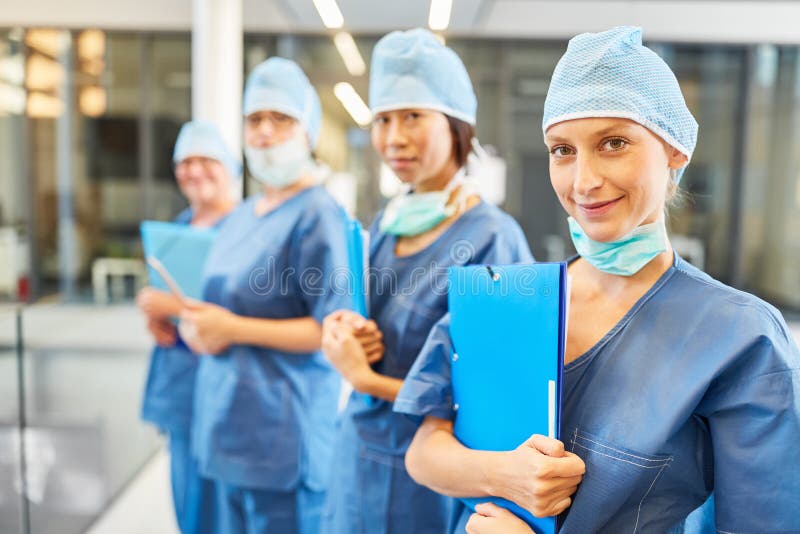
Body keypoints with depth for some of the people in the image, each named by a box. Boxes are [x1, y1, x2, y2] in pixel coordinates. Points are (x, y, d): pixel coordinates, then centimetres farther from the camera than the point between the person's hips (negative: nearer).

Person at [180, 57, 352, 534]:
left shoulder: (317, 213, -13)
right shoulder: (244, 214, 12)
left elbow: (334, 329, -18)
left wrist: (234, 329, -17)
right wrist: (198, 327, 1)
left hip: (283, 434, -8)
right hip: (229, 425, 8)